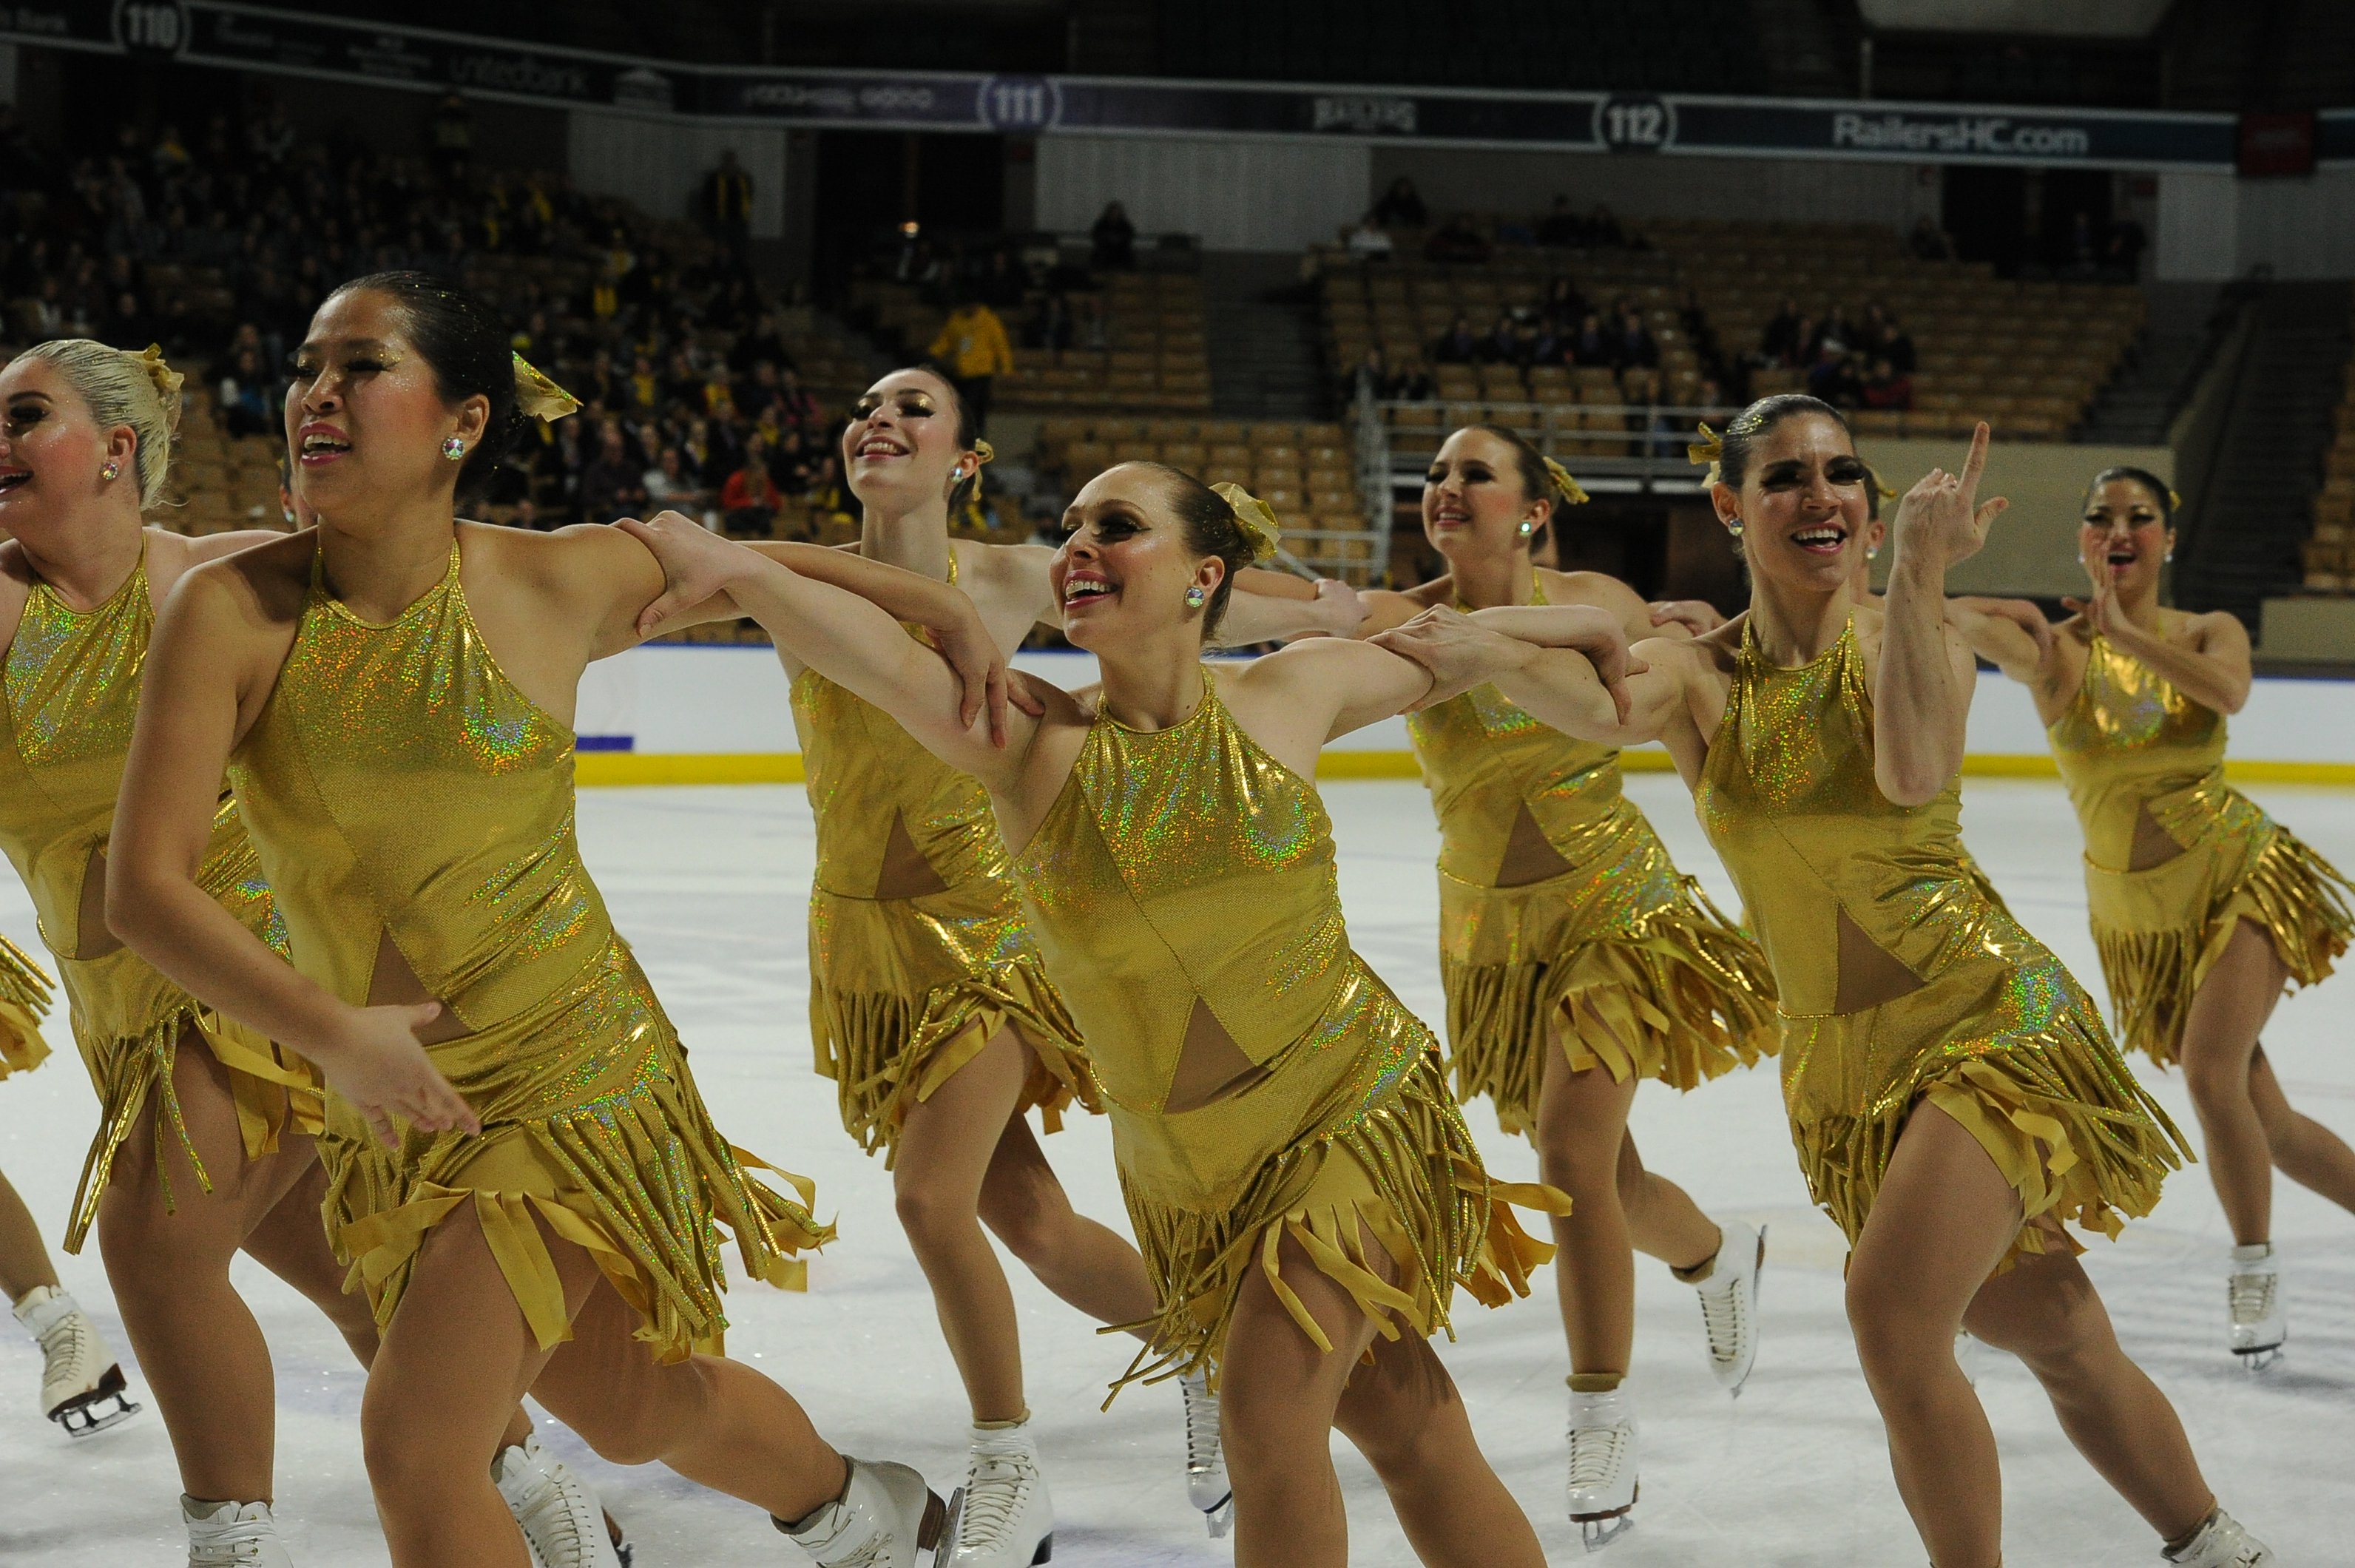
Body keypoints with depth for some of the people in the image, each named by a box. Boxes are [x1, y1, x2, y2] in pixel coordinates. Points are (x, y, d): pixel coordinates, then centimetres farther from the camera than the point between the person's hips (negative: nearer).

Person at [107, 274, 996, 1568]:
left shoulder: (559, 585, -10)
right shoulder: (232, 614, -12)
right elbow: (143, 886, -17)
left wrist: (957, 621, 13)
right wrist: (332, 1031, -27)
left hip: (561, 1072, -3)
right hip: (388, 1105, 3)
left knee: (415, 1443, -14)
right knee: (631, 1409, 21)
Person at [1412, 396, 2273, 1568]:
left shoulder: (1913, 641, -7)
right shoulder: (1700, 675, -3)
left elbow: (1914, 775, -30)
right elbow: (1604, 712, -26)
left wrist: (1917, 574, -31)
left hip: (1984, 1016, -3)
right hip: (1838, 1064, 4)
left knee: (1892, 1316, -21)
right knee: (2056, 1340, 10)